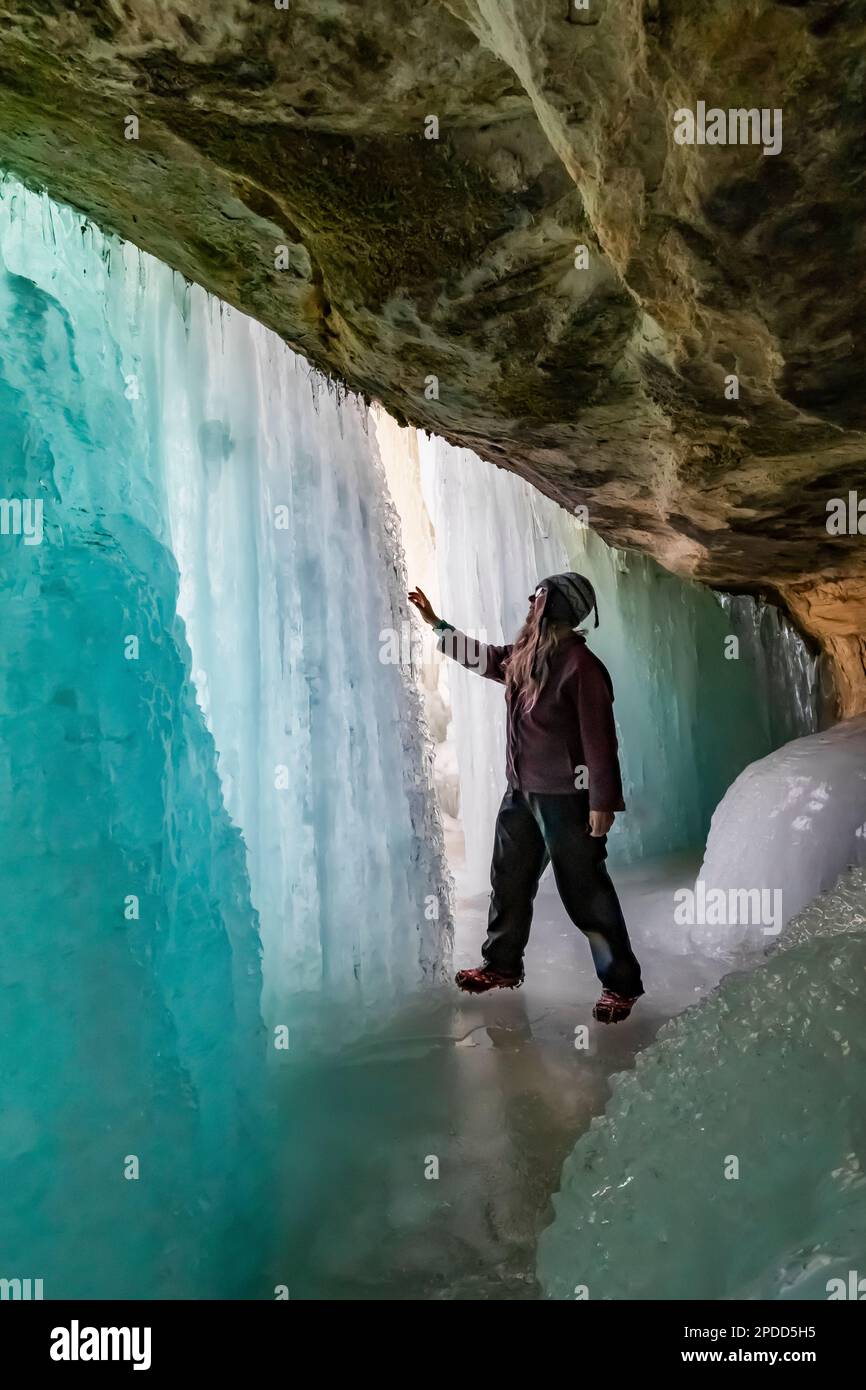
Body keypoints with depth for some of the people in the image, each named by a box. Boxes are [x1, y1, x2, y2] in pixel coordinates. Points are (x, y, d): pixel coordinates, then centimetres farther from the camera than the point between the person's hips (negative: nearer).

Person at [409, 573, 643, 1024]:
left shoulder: (580, 665, -18)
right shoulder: (522, 656, 5)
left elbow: (598, 739, -18)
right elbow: (482, 657, 24)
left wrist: (602, 802, -19)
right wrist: (435, 623, 26)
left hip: (565, 797, -8)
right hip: (521, 791, 8)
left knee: (585, 892, -1)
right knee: (509, 880, 17)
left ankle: (621, 983, 13)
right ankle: (501, 964, 34)